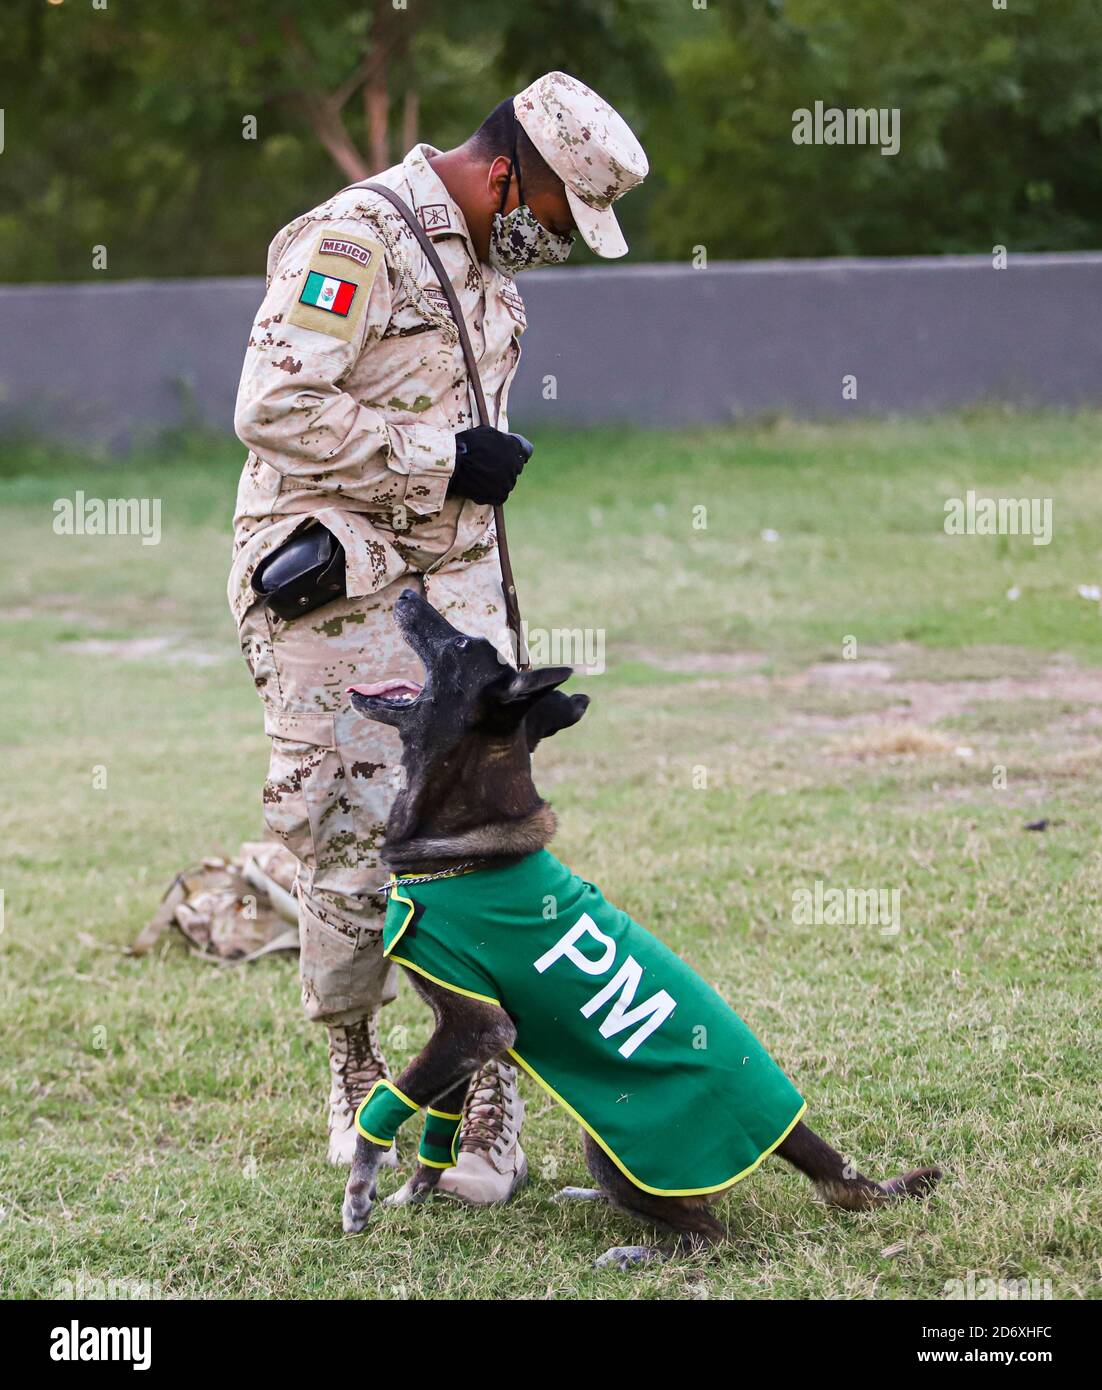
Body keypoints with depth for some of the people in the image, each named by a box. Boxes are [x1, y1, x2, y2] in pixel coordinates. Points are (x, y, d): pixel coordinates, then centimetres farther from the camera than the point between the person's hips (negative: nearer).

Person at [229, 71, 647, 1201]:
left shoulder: (491, 259, 13)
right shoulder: (352, 241, -15)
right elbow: (274, 408, -23)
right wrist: (441, 458, -19)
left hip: (452, 577, 7)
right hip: (334, 586, -7)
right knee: (347, 836, -1)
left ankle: (484, 1087, 3)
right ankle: (353, 1065, 20)